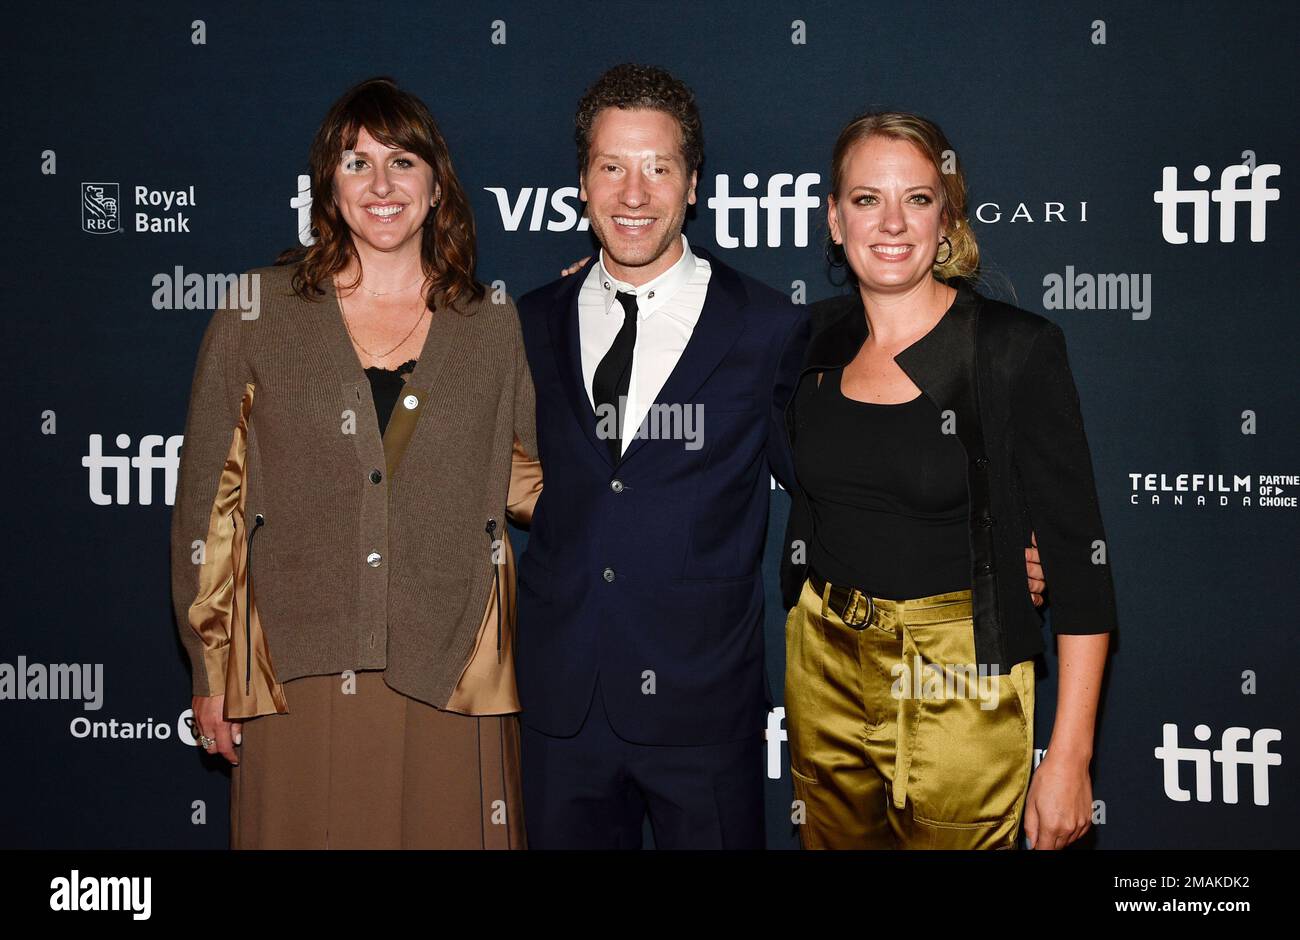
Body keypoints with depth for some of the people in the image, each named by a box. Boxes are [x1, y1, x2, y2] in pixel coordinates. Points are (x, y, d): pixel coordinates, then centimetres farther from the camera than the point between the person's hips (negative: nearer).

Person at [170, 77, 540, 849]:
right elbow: (210, 496, 5)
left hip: (450, 673, 1)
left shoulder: (492, 326, 8)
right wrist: (211, 671, 3)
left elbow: (525, 481, 17)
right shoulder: (260, 313, 4)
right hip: (301, 672, -1)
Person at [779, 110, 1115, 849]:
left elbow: (1078, 556, -13)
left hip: (958, 685, -4)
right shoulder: (818, 337, 1)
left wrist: (1069, 757, -16)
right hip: (823, 669, 5)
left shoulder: (1016, 349, -13)